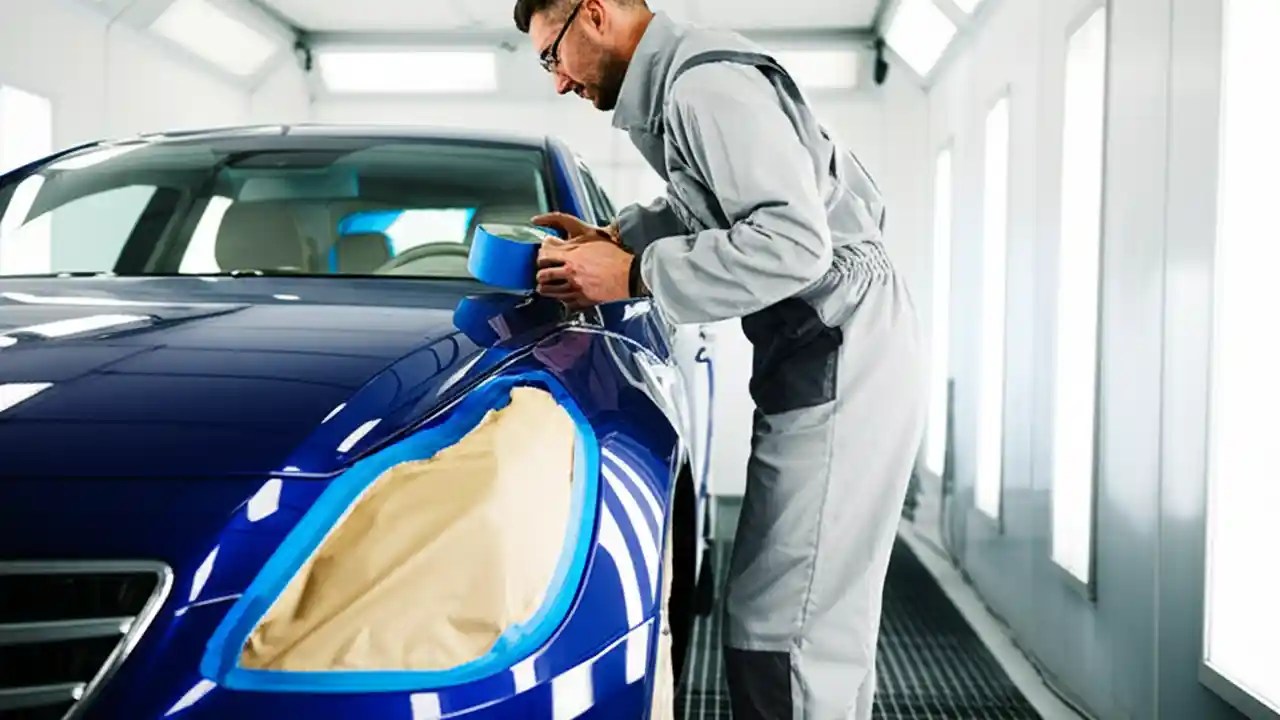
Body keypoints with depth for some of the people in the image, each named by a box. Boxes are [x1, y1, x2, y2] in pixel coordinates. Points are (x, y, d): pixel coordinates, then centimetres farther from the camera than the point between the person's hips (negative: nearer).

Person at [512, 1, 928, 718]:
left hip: (843, 357, -11)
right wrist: (619, 236, 13)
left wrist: (634, 275, -19)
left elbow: (795, 242, -24)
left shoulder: (707, 81, -15)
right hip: (821, 361, 11)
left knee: (781, 638, -11)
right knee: (826, 621, 14)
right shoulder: (676, 83, 17)